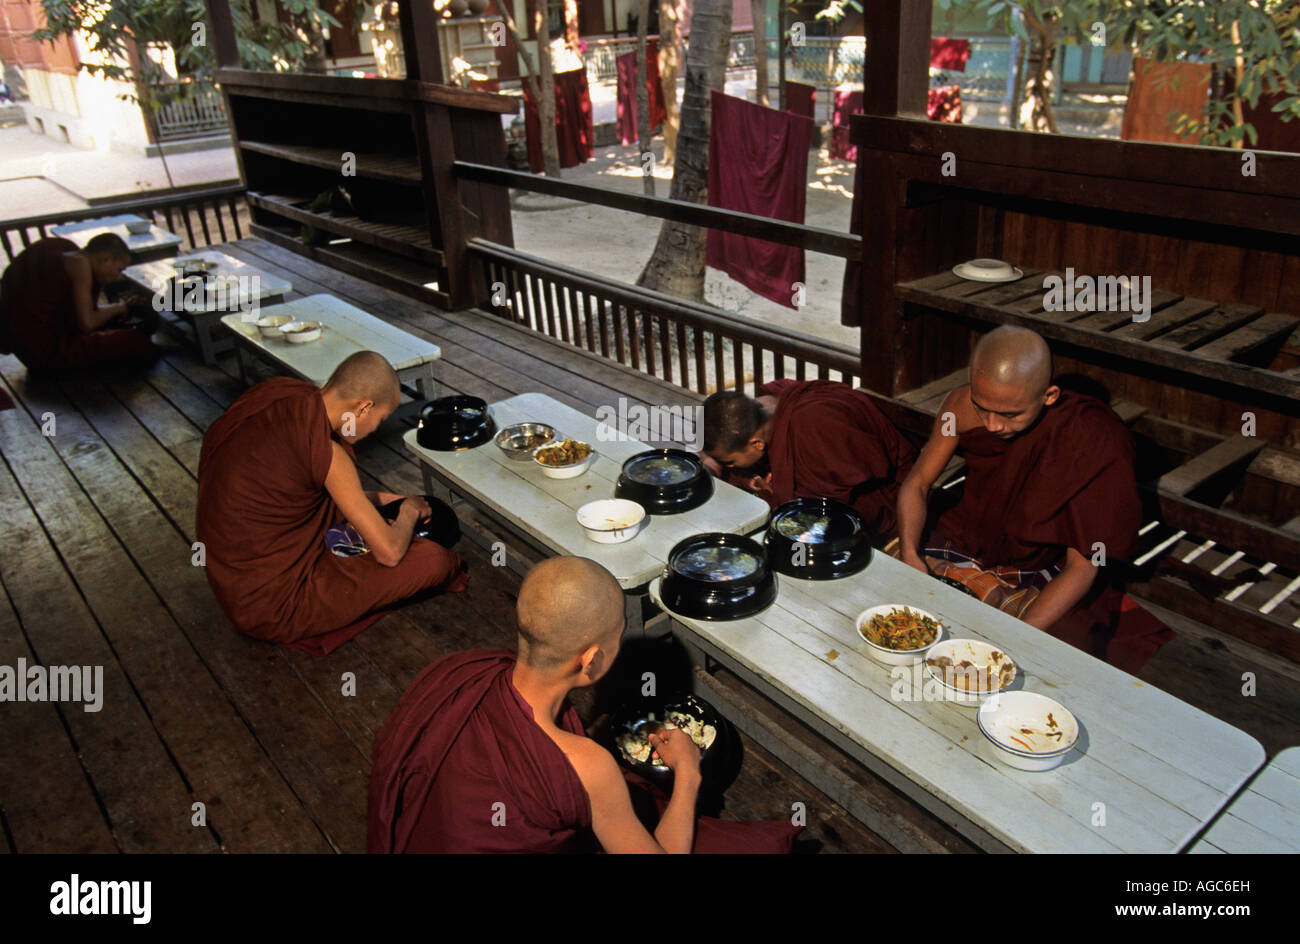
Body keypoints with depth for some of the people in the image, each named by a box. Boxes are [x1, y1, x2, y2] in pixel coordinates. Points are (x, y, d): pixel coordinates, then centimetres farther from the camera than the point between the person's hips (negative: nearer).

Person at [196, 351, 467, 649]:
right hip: (272, 608, -9)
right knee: (435, 560, -10)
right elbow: (390, 552, -18)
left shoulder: (277, 393, -3)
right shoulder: (328, 453, -26)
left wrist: (375, 498, 18)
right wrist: (408, 512, 4)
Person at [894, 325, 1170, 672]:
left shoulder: (1093, 441, -25)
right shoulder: (963, 406, -14)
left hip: (1046, 578, -4)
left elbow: (1082, 568, -23)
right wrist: (909, 555, -21)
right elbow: (917, 482, -2)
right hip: (966, 544, 4)